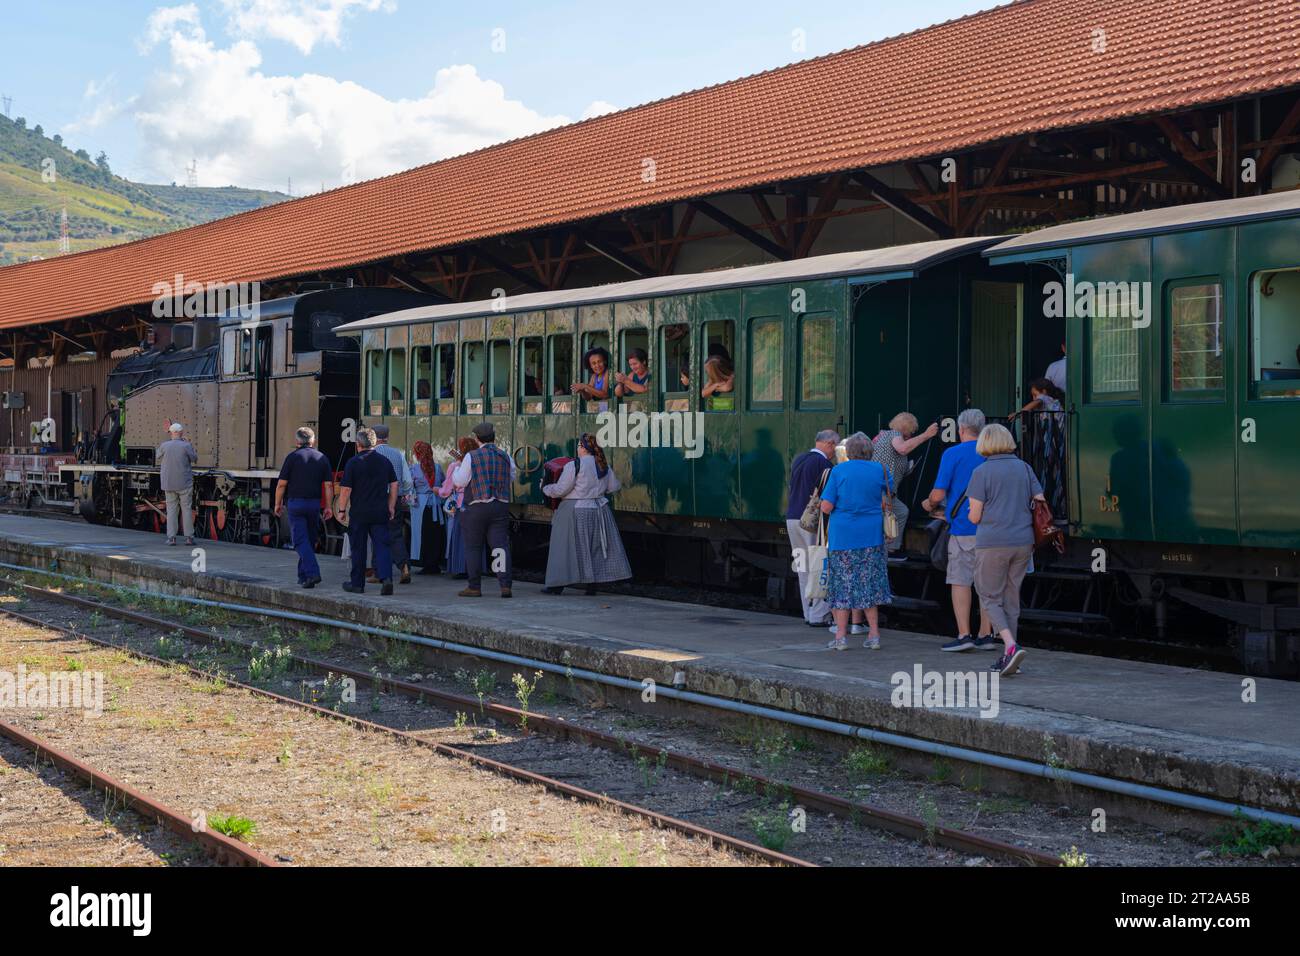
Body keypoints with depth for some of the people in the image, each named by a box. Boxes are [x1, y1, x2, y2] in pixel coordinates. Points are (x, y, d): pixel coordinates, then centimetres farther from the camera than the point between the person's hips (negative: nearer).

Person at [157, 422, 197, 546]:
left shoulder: (164, 446, -5)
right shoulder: (186, 446, -12)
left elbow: (158, 459, 11)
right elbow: (194, 458, 2)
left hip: (169, 483, 2)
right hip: (184, 484, -2)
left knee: (171, 509, 7)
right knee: (187, 509, 6)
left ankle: (171, 537, 3)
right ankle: (189, 537, 6)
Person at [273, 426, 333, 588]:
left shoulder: (292, 457, -3)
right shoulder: (322, 458, 7)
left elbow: (282, 484, -3)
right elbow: (328, 485, 3)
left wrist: (278, 504, 7)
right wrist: (328, 507, 8)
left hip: (296, 502, -4)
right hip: (315, 504, 4)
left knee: (300, 540, -6)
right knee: (310, 540, 14)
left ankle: (312, 572, -23)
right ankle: (303, 575, 21)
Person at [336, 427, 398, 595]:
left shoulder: (353, 462, -8)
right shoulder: (385, 461, 6)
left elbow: (346, 489, -9)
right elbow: (394, 485, 10)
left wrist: (342, 509, 0)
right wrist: (391, 507, 17)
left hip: (359, 513, -3)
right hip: (380, 513, 3)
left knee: (358, 549, 8)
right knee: (382, 546, 0)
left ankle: (357, 583, 15)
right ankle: (386, 578, -19)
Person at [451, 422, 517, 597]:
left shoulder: (471, 457, -7)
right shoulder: (506, 457, 5)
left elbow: (459, 482, -3)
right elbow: (511, 479, 17)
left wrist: (457, 467, 15)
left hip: (476, 507, -3)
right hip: (501, 506, 3)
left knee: (473, 548, 6)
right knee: (501, 545, 1)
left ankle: (474, 587, 9)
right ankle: (505, 585, -9)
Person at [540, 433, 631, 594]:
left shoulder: (574, 465, -16)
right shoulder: (604, 466, 5)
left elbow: (560, 489, -15)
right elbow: (613, 486, 13)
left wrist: (546, 489, 2)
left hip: (576, 510, -6)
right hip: (599, 509, 6)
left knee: (565, 547, 3)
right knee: (595, 548, 11)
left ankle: (558, 585, 7)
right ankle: (592, 585, 10)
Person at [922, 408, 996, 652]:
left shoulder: (952, 454, -6)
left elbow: (938, 495, -9)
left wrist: (929, 504, 12)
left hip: (963, 529, -5)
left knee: (960, 582, 0)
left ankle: (964, 635, -4)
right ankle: (986, 634, 9)